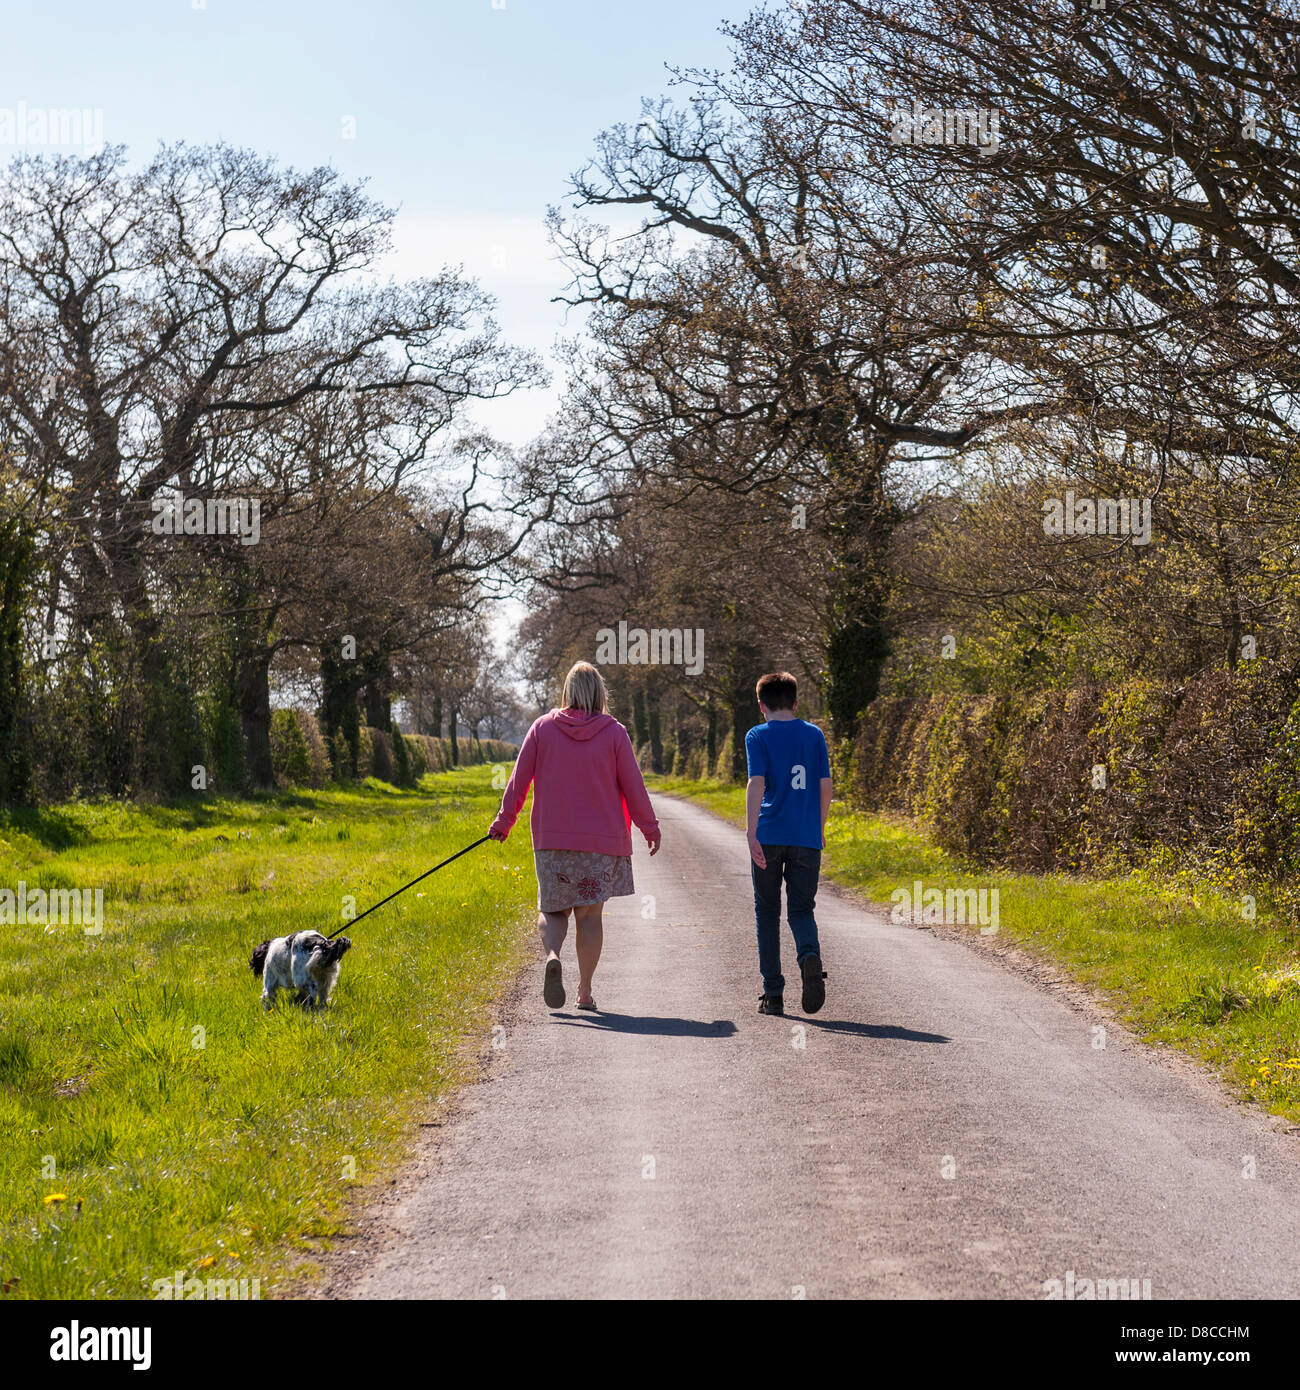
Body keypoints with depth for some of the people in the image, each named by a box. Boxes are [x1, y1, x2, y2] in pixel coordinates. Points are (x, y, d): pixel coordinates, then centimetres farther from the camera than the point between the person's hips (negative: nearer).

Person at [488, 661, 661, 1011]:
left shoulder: (543, 728, 0)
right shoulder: (614, 732, -3)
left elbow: (520, 778, 3)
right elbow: (633, 785, 0)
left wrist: (504, 820, 14)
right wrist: (649, 827, 11)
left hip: (552, 838, 1)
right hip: (602, 839, -1)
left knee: (552, 910, 10)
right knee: (590, 914, 7)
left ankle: (552, 956, -20)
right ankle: (585, 991, 8)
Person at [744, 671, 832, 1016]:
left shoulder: (758, 736, -1)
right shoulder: (815, 735, 8)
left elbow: (756, 783, -13)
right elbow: (826, 786, 7)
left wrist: (751, 833, -18)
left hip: (770, 836, -2)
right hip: (807, 838, 2)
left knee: (767, 912, 9)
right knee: (801, 909, 6)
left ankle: (773, 993, 8)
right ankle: (809, 955, -26)